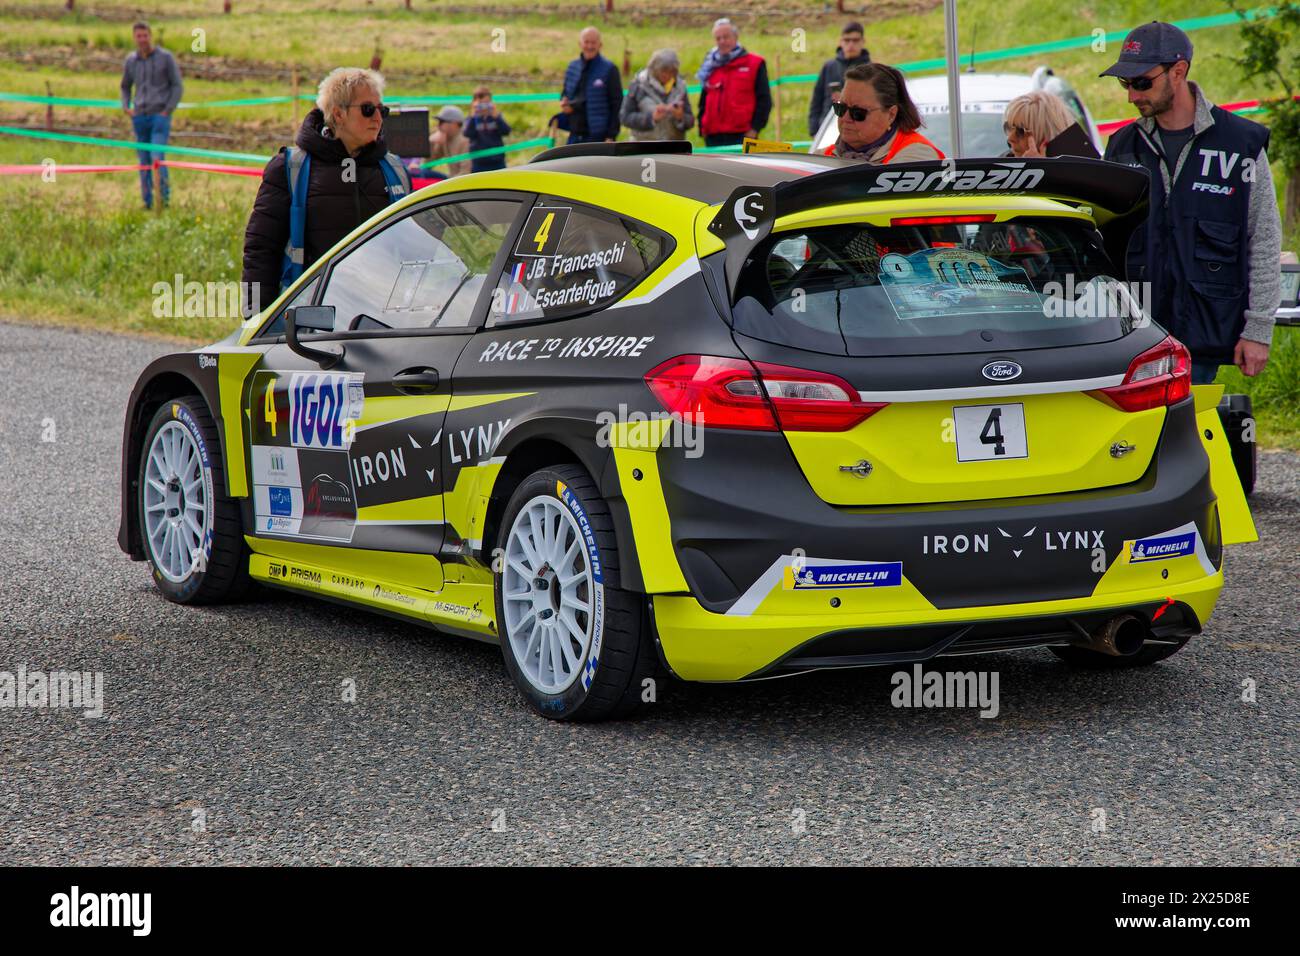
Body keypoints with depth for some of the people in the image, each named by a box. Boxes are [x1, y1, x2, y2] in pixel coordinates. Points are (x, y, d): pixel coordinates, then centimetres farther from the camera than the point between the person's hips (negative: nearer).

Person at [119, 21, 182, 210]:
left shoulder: (165, 57, -1)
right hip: (139, 116, 4)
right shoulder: (130, 60, 10)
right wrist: (126, 107, 8)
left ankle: (165, 198, -9)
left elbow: (177, 85, 1)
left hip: (160, 115, -4)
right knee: (144, 161, 5)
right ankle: (147, 202, 10)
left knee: (157, 157, -15)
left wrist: (168, 110, -8)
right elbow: (125, 86, 25)